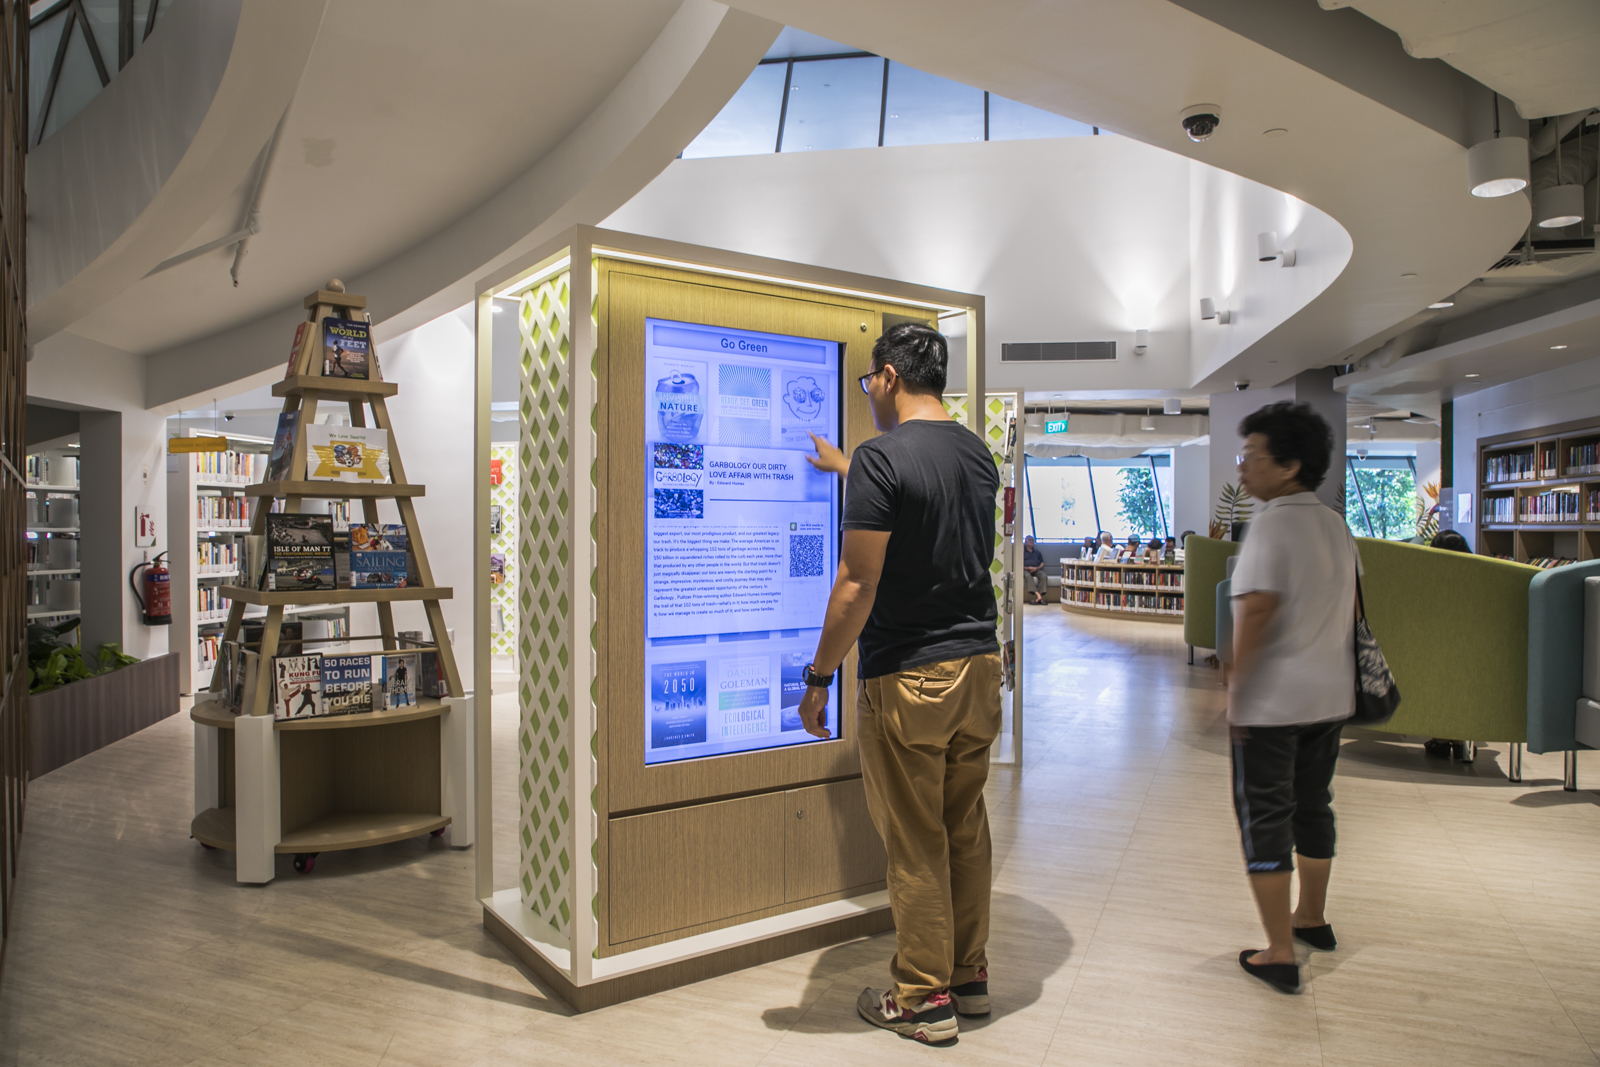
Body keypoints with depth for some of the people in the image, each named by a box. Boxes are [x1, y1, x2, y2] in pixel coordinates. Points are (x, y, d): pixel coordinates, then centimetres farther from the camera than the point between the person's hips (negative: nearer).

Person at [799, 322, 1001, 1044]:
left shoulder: (880, 458, -15)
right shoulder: (978, 455, 9)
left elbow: (858, 585, -19)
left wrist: (818, 677, -10)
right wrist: (847, 469, 41)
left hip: (908, 678, -7)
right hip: (979, 666, 8)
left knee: (915, 841, 6)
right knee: (966, 827, 18)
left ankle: (924, 998, 21)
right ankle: (970, 972, 33)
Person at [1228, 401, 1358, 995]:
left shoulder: (1273, 525, -18)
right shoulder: (1336, 527, 8)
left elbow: (1257, 611, -25)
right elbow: (1349, 607, 16)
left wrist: (1235, 685, -19)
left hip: (1271, 701, -8)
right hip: (1331, 695, 8)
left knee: (1264, 819, 1)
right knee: (1313, 807, 21)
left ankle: (1280, 955, 7)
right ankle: (1312, 920, 38)